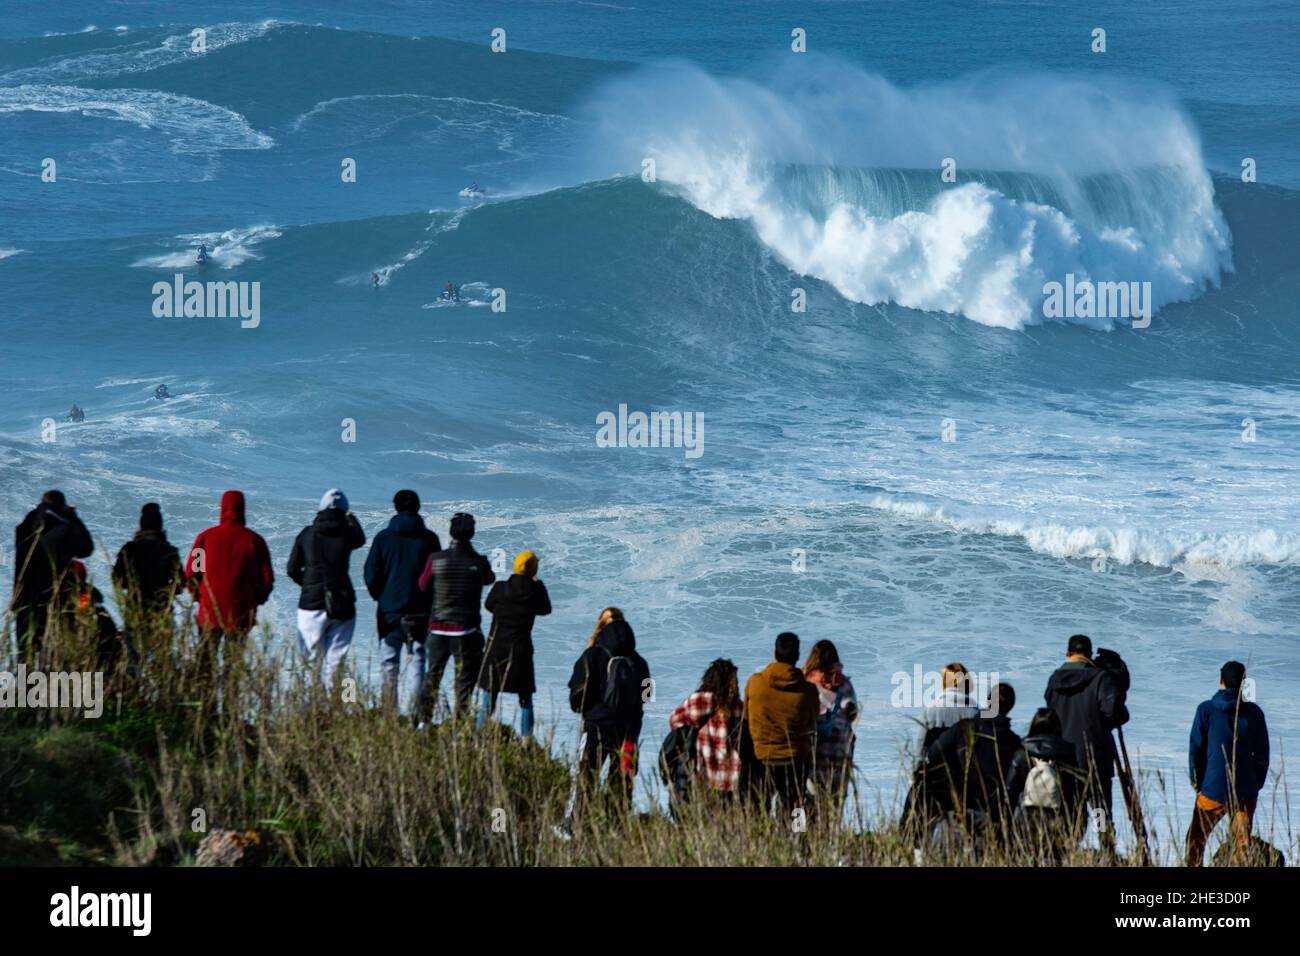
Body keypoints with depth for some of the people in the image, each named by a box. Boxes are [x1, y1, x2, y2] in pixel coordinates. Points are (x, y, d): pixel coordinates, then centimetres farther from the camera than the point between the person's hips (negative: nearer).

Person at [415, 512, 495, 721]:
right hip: (466, 631, -2)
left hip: (438, 629, 2)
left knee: (432, 676, 16)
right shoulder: (479, 563, -11)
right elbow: (490, 578, 11)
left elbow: (423, 586, 3)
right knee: (465, 680, 6)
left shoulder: (435, 560, -10)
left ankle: (422, 720, 12)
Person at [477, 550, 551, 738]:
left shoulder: (500, 588, -8)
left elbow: (488, 605, 10)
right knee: (525, 699, 11)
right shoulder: (535, 592, -9)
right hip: (521, 650, -1)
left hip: (496, 648, 1)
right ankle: (526, 736, 7)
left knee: (489, 696, 9)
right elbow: (545, 609, 10)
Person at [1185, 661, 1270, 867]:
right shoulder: (1254, 712, 0)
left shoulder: (1206, 710, -6)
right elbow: (1262, 753, 6)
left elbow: (1195, 749, -2)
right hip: (1246, 792, 2)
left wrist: (1197, 784, 10)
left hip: (1213, 790, -2)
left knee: (1195, 840, 12)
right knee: (1244, 844, 9)